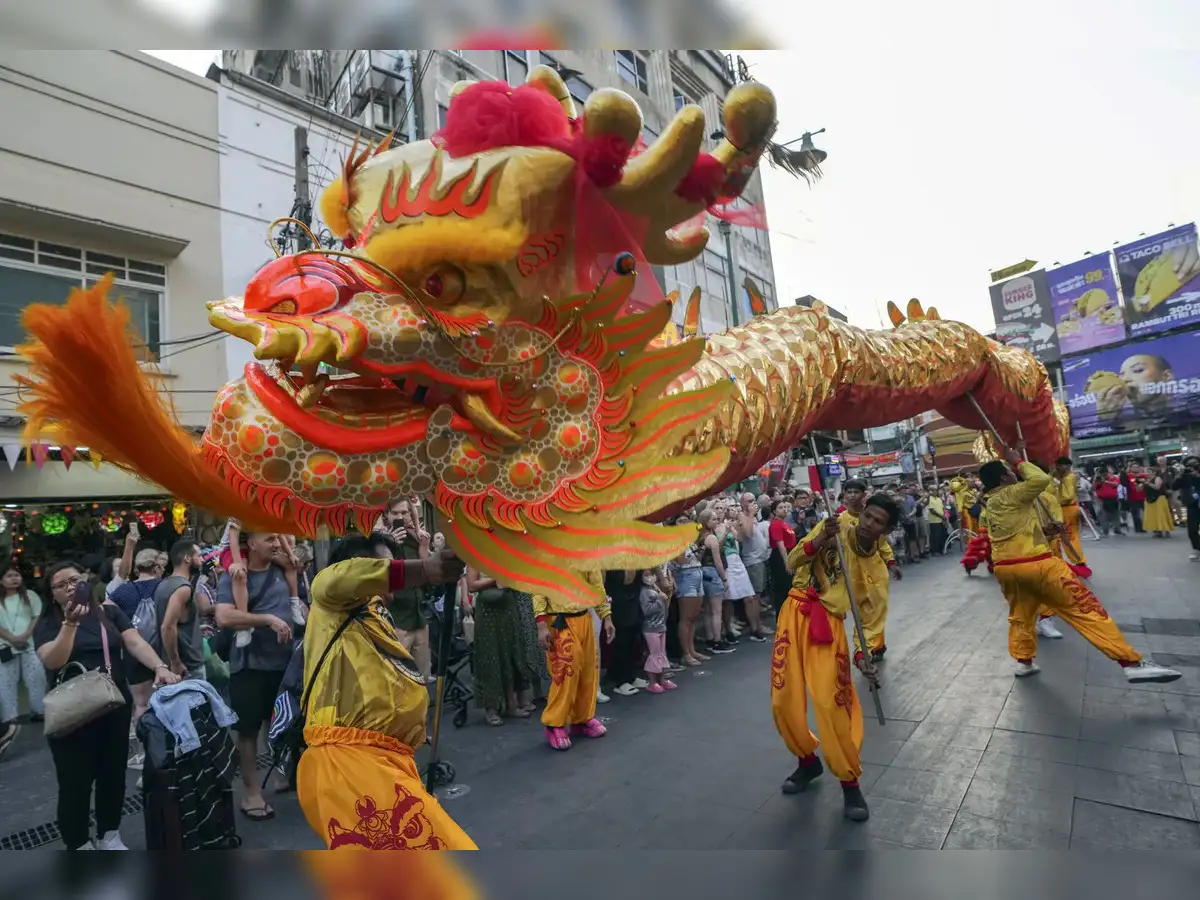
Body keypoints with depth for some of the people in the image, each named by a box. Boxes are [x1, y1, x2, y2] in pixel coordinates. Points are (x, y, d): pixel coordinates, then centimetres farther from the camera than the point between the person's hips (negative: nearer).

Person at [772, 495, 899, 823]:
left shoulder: (877, 568, -2)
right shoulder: (836, 526, -1)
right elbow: (792, 562, -4)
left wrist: (863, 655, -17)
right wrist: (822, 539, -20)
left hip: (828, 625, -2)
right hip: (794, 613, 2)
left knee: (830, 704, -14)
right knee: (784, 702, 4)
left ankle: (850, 782, 10)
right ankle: (807, 761, 31)